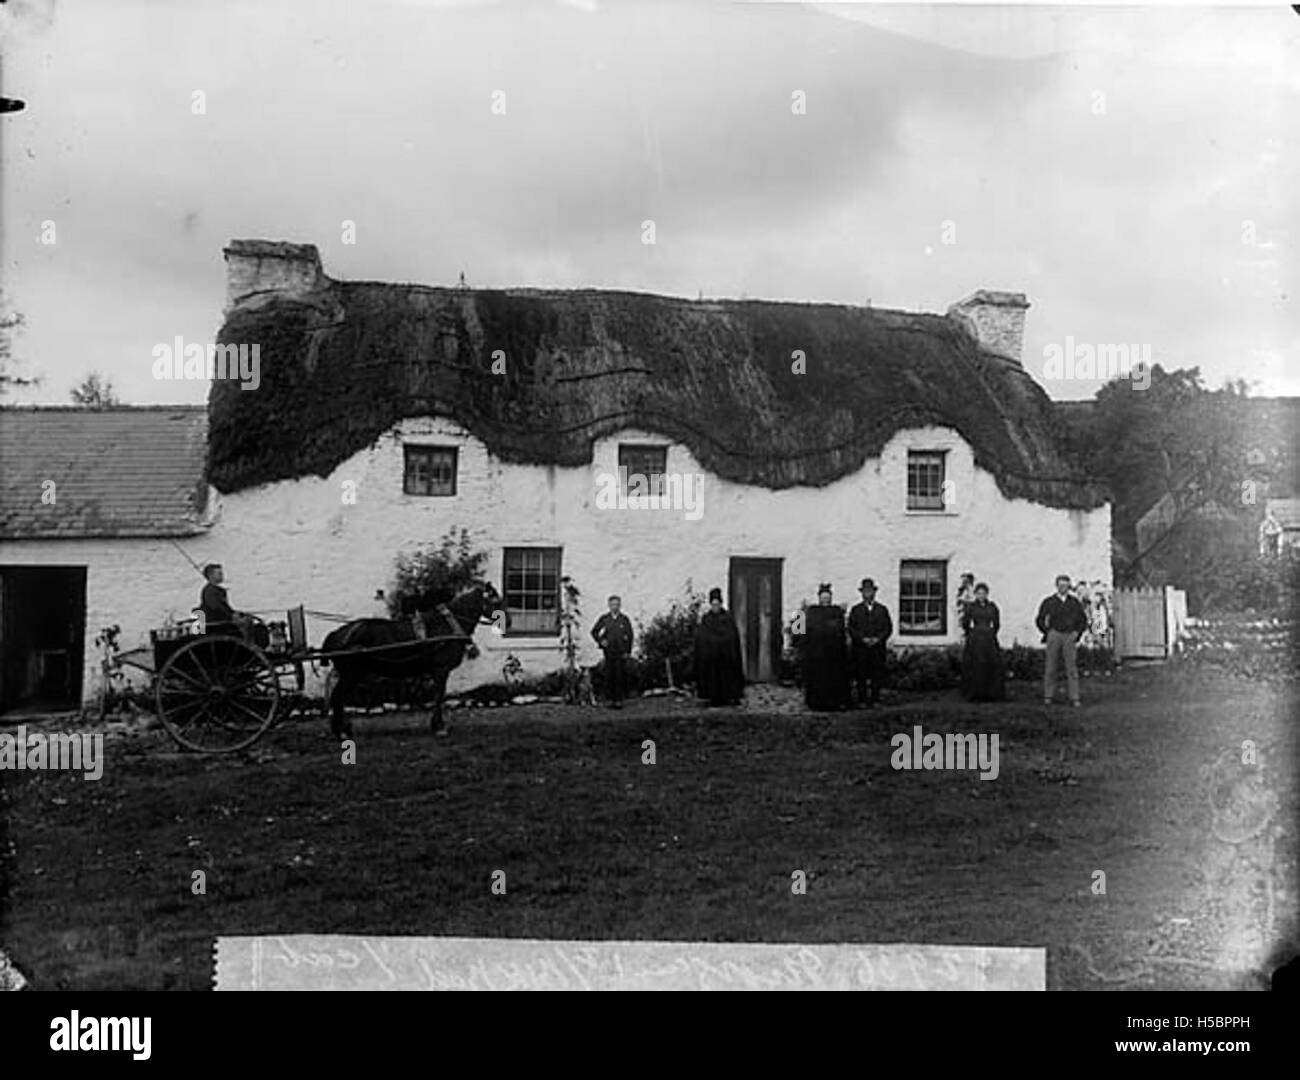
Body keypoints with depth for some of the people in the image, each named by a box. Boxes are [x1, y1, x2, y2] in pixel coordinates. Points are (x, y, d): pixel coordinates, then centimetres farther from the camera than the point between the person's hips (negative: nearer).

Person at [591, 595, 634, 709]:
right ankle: (611, 700, 8)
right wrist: (601, 640, -3)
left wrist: (627, 651, -3)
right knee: (609, 676, 1)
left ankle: (619, 700, 2)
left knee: (620, 677, -3)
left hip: (621, 653, -1)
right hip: (608, 651, 1)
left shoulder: (625, 619, 1)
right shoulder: (604, 618, 3)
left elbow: (629, 636, 3)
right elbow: (594, 632, 13)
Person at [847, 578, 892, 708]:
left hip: (878, 648, 1)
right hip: (860, 648, -1)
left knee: (877, 675, -2)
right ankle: (862, 701, 2)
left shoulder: (882, 609, 13)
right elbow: (851, 628, 2)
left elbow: (888, 628, 7)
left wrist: (878, 639, -9)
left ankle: (874, 700, 4)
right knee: (861, 676, -2)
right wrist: (863, 638, -11)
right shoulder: (855, 610, 11)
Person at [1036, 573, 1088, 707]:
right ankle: (1048, 696, 6)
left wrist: (1077, 632, 4)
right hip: (1054, 636, -1)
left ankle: (1074, 698, -3)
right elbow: (1040, 620, 9)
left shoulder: (1074, 602, 9)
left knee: (1072, 668, -4)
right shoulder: (1048, 602, 4)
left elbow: (1083, 620, 16)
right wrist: (1047, 632, 1)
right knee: (1051, 668, 0)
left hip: (1069, 637, 1)